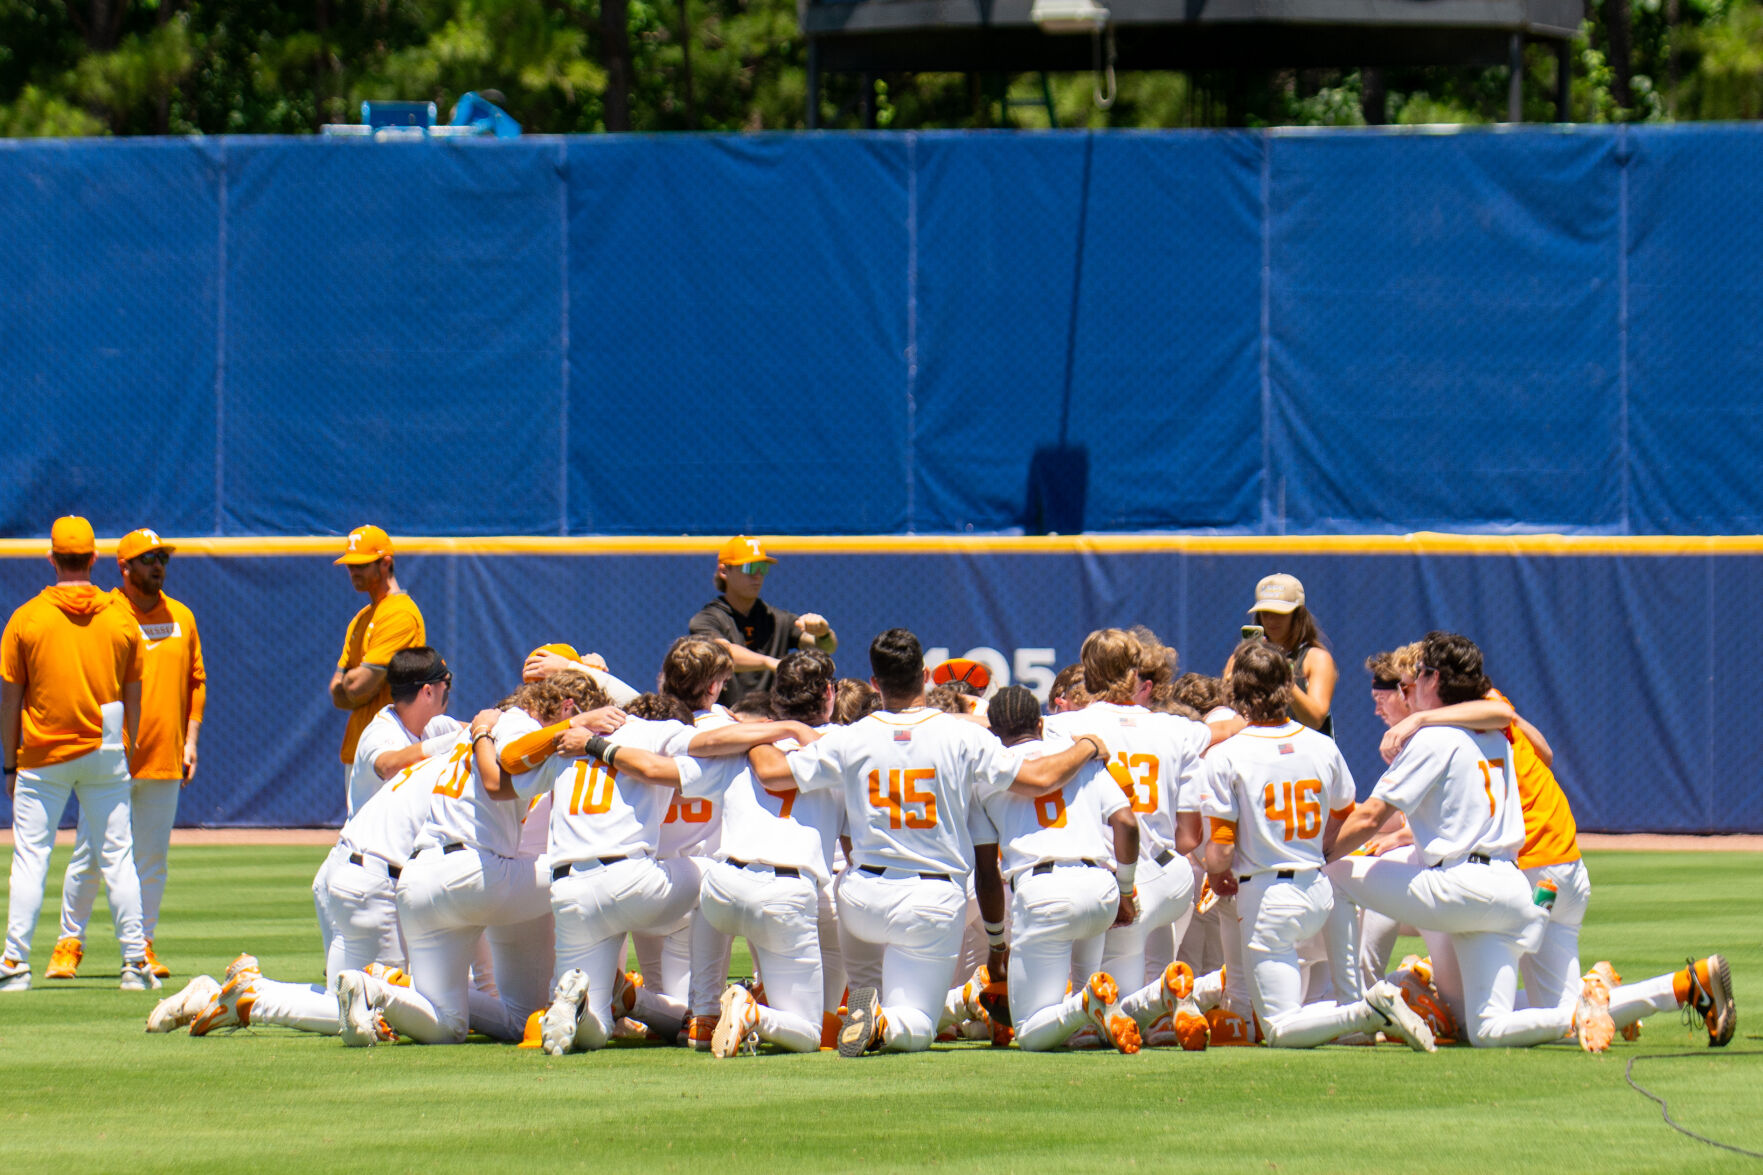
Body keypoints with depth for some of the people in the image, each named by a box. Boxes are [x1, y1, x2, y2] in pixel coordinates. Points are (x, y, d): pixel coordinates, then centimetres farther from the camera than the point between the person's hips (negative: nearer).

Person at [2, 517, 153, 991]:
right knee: (118, 857, 5)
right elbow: (133, 700, 5)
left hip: (42, 755, -2)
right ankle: (135, 962, 3)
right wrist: (125, 756, 15)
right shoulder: (122, 619, 0)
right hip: (105, 754, 2)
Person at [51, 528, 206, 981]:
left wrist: (190, 740, 8)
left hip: (166, 759, 4)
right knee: (89, 854, -3)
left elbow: (196, 682, 17)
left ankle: (143, 944, 13)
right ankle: (70, 944, 5)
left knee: (152, 859, 6)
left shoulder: (181, 617, 11)